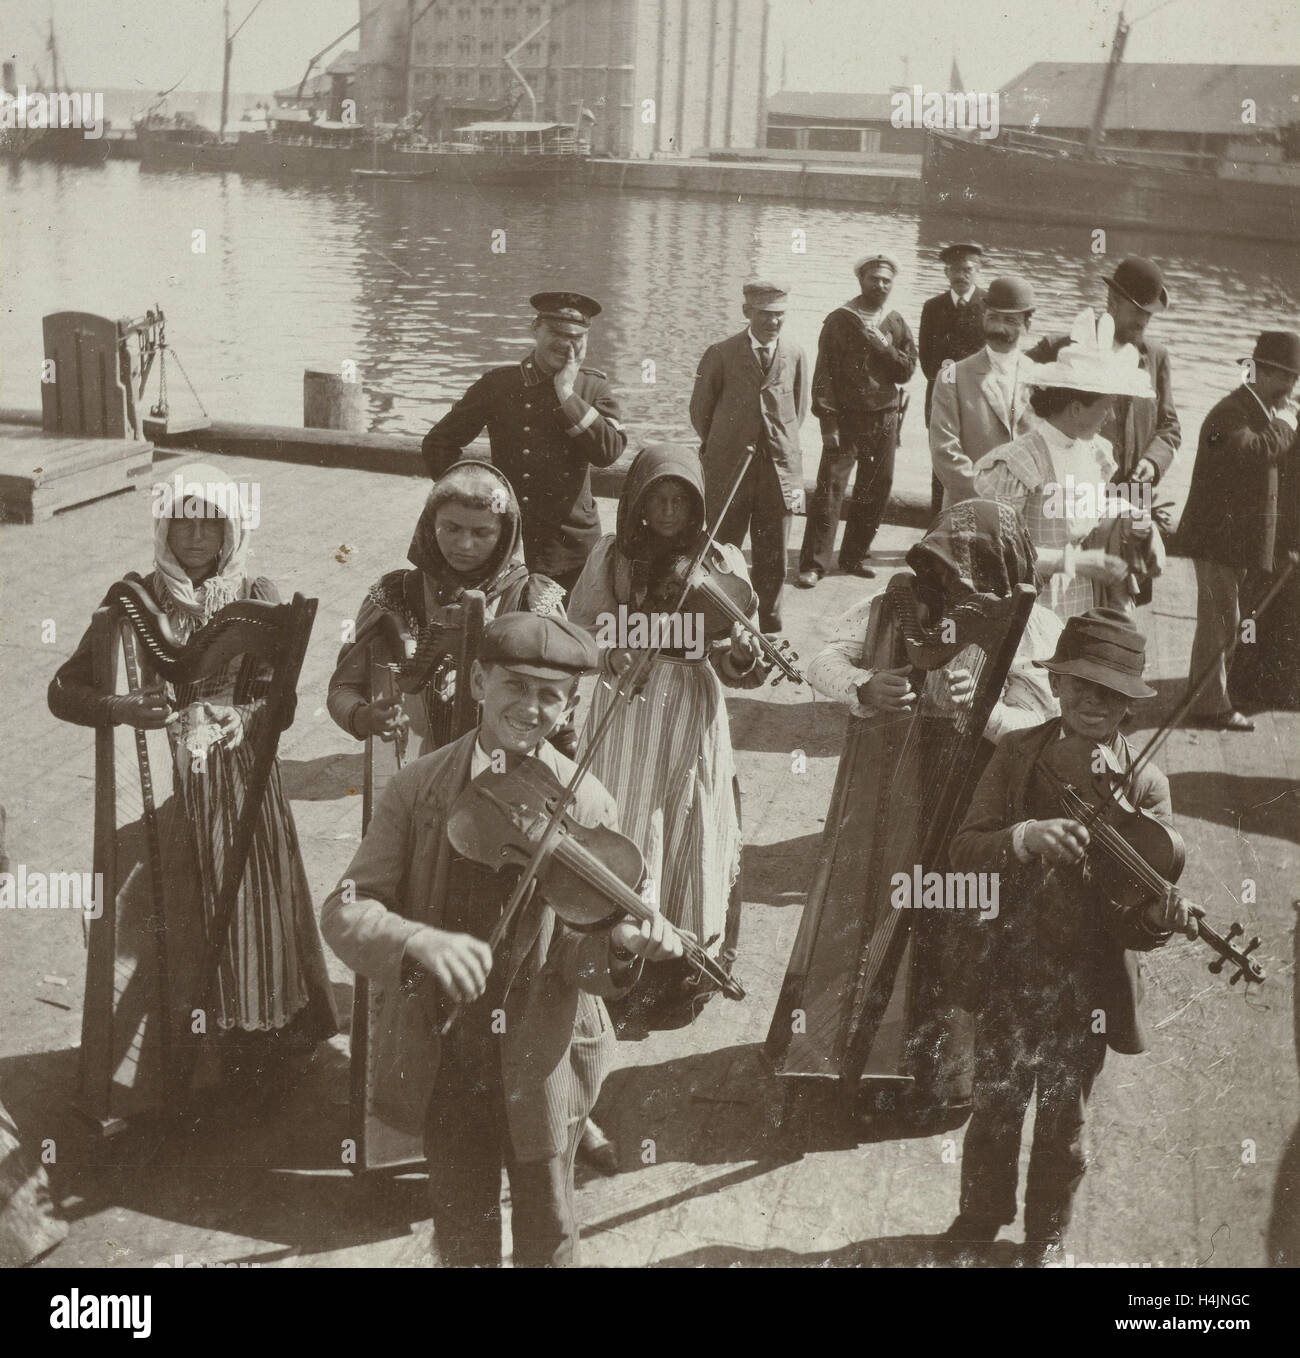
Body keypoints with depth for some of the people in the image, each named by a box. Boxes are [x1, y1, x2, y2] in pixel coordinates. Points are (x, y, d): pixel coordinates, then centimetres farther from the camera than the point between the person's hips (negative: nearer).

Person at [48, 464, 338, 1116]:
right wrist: (121, 708, -20)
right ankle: (152, 1073, 17)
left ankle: (252, 1057, 24)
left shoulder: (257, 598, 0)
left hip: (241, 786, 0)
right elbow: (63, 690, -1)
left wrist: (243, 720, -26)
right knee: (159, 925, 0)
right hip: (159, 787, 0)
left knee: (247, 909, 5)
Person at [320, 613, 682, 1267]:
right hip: (444, 1050, 1)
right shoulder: (420, 788, -8)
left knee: (547, 1228, 18)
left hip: (542, 1059, -1)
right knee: (462, 1226, 19)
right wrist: (418, 941, -32)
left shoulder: (585, 803, -9)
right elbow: (345, 909, -13)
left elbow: (574, 954, -11)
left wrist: (621, 943, -34)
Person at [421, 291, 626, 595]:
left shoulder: (594, 388, 5)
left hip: (575, 549, 2)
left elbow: (610, 451, -13)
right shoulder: (498, 384, 0)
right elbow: (439, 442, 6)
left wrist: (567, 394, -13)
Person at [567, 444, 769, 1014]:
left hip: (692, 714, -1)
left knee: (691, 835, 3)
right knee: (622, 836, 3)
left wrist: (742, 656, -26)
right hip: (624, 711, 1)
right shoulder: (614, 555, 2)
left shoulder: (722, 563, -1)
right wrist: (612, 650, -16)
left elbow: (732, 664, -4)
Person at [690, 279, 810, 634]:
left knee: (773, 558, 6)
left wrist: (781, 443, 14)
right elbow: (700, 410, 6)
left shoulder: (795, 356, 6)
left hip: (780, 468, 2)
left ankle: (770, 631, 17)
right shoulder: (721, 354, -3)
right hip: (728, 470, -2)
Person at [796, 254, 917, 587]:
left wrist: (881, 346, -11)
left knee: (876, 491, 8)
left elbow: (907, 371, 4)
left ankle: (855, 556, 21)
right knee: (830, 488, -10)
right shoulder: (839, 320, -2)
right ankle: (813, 565, -7)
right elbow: (824, 375, -5)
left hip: (884, 419, 5)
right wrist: (828, 422, -12)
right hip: (846, 418, -4)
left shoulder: (896, 324, 11)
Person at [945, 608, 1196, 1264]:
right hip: (1007, 969, 1)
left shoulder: (1144, 785, -11)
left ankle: (1046, 1236, 39)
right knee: (994, 1104, 17)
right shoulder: (1018, 754, -6)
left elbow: (1137, 913, -15)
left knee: (1063, 1122, 15)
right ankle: (981, 1217, 42)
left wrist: (1161, 916, -38)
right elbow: (964, 851, -14)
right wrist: (1024, 837, -33)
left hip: (1087, 984, -1)